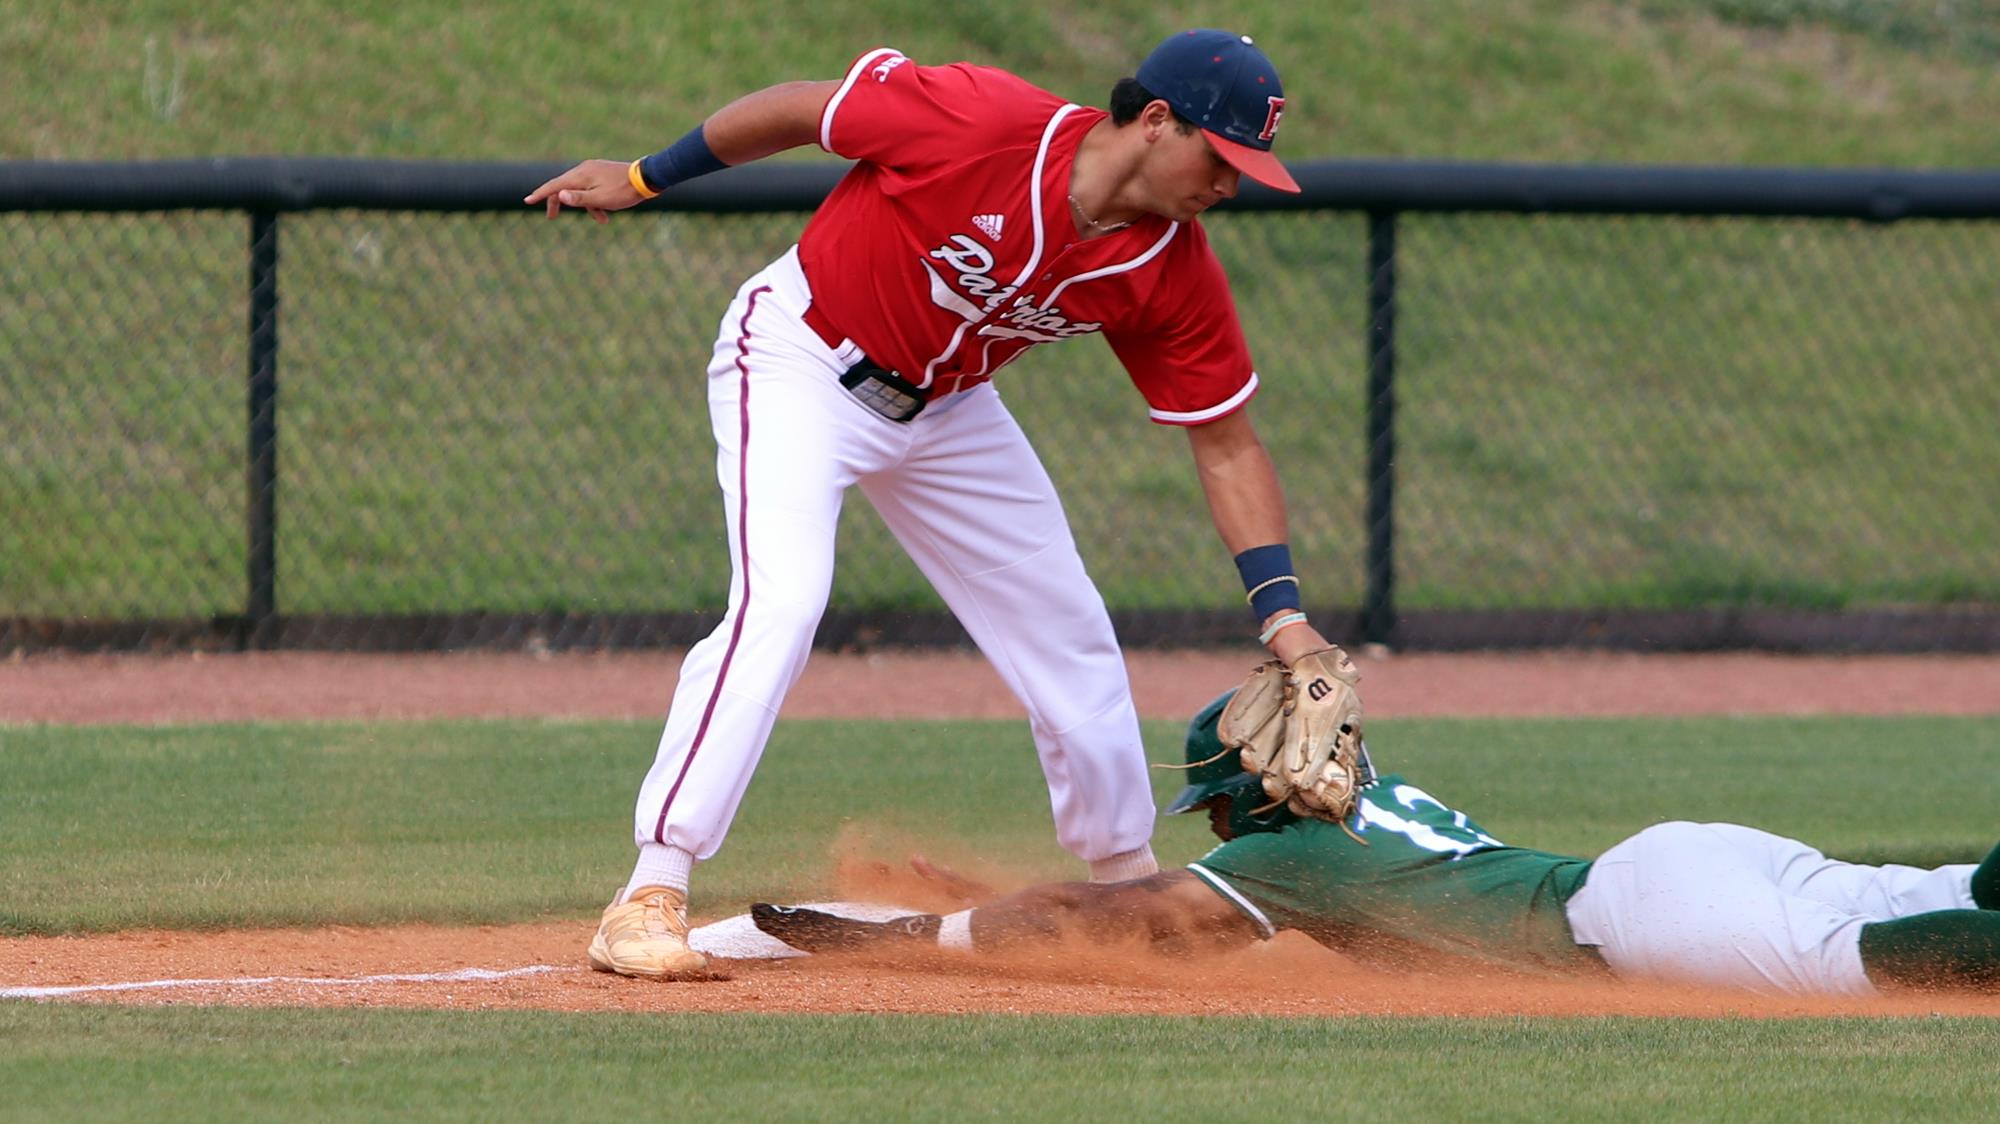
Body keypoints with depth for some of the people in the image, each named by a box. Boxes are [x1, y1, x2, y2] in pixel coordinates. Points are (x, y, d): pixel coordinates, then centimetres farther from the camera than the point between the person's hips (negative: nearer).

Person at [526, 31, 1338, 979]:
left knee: (1068, 633, 10)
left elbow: (1227, 444, -7)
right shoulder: (982, 121, -31)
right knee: (780, 598, -26)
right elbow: (803, 108, -17)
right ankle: (649, 900, -28)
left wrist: (1281, 613, -17)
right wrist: (645, 179, -7)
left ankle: (1127, 884, 32)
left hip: (945, 404, 6)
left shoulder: (1175, 272, -15)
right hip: (802, 359, -6)